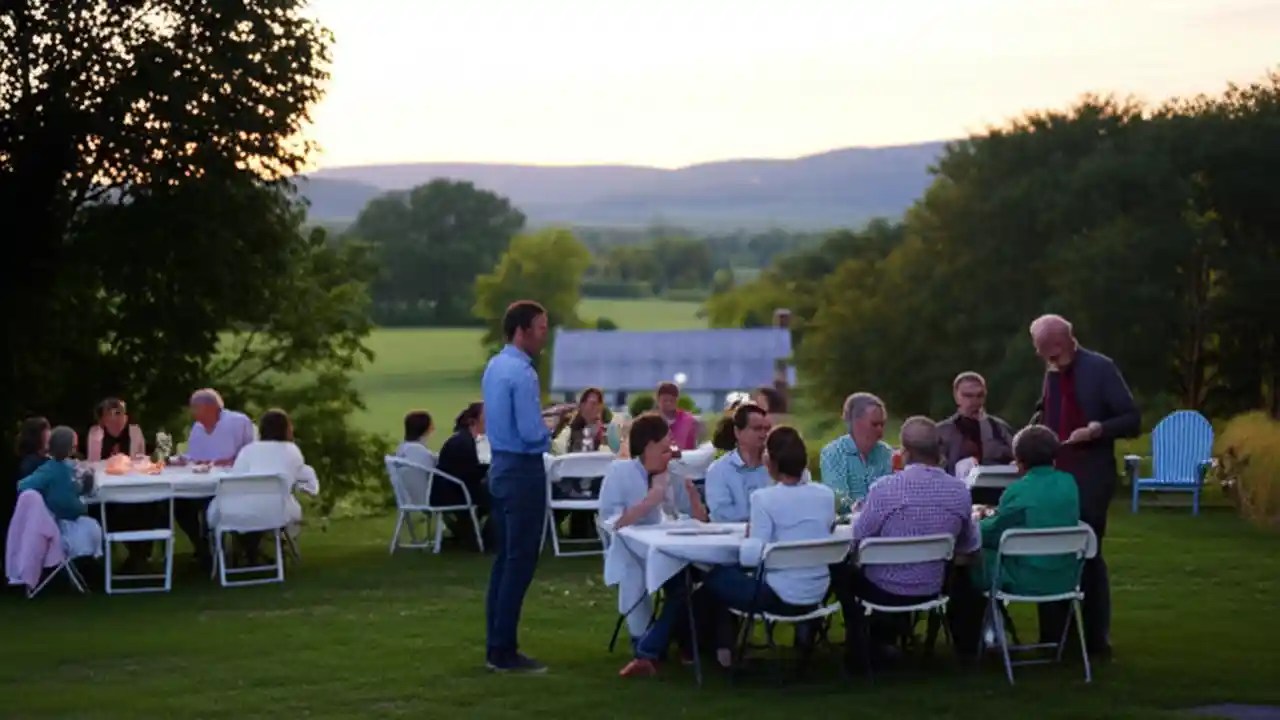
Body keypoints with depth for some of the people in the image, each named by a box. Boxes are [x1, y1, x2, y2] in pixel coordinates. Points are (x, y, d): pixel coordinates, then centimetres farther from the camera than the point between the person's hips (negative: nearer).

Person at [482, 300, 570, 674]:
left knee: (505, 559, 13)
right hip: (523, 471, -10)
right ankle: (504, 652, -4)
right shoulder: (522, 373, -19)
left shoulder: (494, 366, 12)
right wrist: (552, 429, -3)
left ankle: (495, 647, 17)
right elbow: (531, 433, -23)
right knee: (520, 562, -5)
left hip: (501, 467, 10)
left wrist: (543, 418, 12)